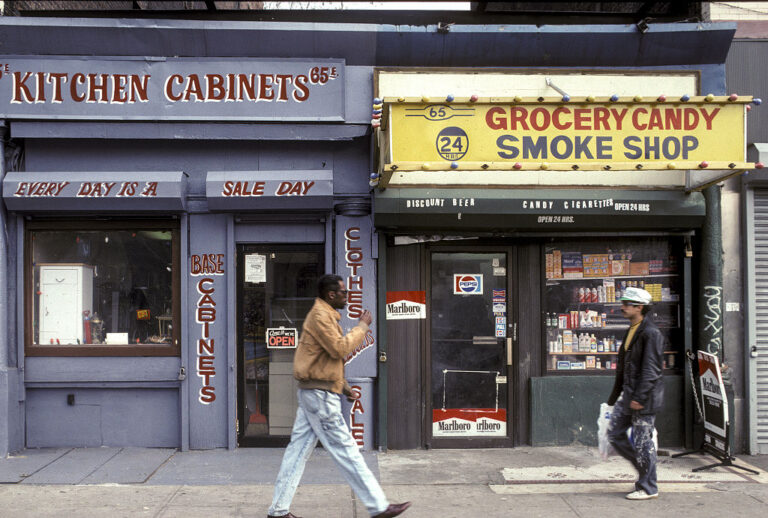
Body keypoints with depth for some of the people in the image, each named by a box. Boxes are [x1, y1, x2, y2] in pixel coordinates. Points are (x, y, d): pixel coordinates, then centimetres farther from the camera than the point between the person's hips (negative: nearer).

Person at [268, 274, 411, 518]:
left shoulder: (325, 315, 19)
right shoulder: (320, 315, -14)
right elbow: (340, 348, -22)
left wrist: (341, 384, 19)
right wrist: (362, 326, -12)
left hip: (314, 392, 10)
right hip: (320, 393, -10)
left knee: (299, 450, 9)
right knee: (345, 450, -5)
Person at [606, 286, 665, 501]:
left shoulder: (651, 333, -15)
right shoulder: (631, 331, 15)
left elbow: (651, 369, -20)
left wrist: (640, 397, -23)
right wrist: (615, 396, 22)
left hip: (645, 397, -9)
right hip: (629, 395, 9)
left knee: (642, 441, -1)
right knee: (615, 434, 11)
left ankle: (648, 488, 12)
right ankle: (644, 467, 25)